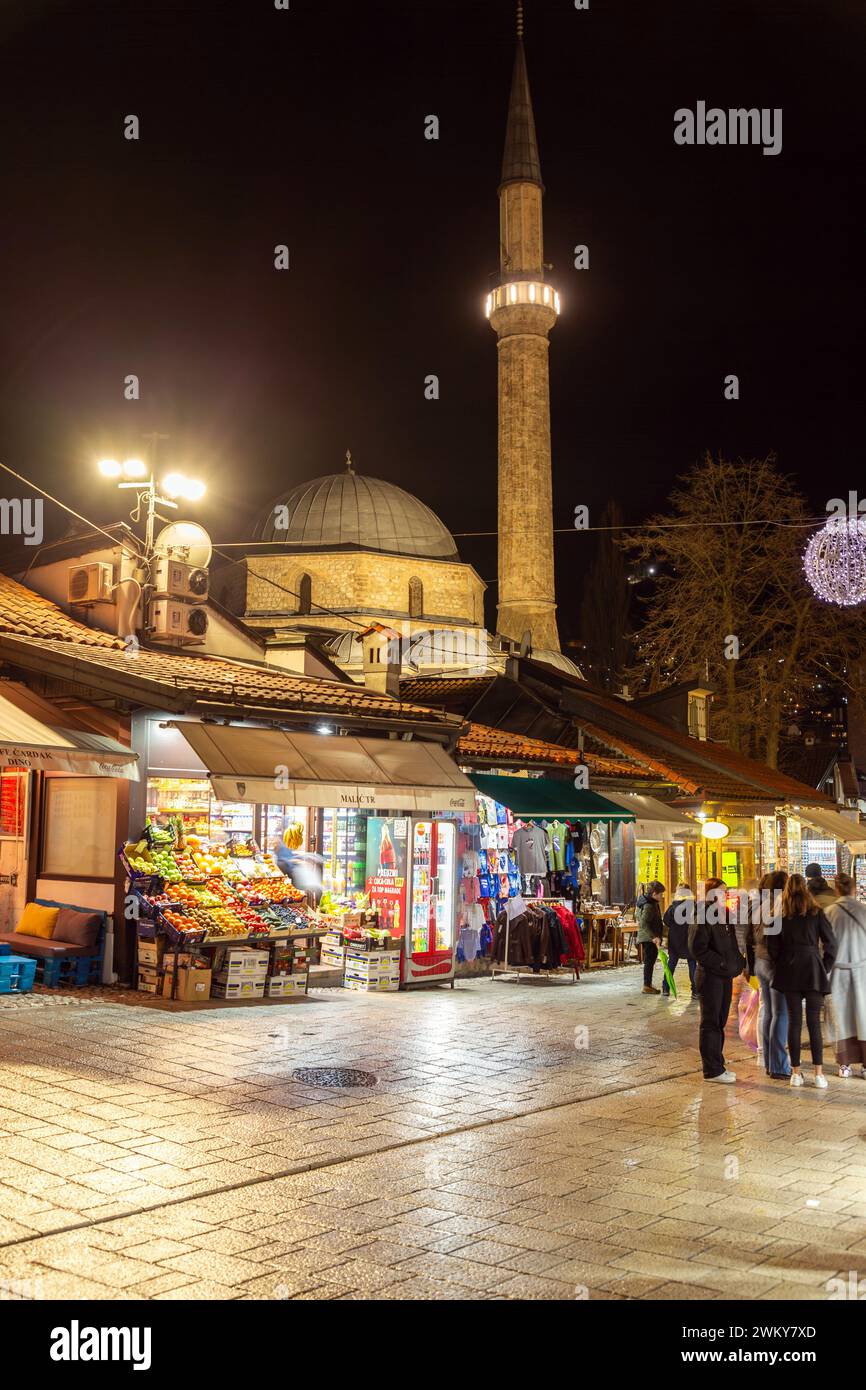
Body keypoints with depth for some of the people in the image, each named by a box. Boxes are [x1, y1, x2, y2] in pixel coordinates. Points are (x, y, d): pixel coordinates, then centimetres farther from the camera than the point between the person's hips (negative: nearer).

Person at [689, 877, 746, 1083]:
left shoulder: (726, 915, 13)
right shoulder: (703, 918, -14)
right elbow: (697, 948, -20)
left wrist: (738, 962, 6)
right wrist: (721, 963, -19)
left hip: (725, 976, 8)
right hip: (710, 976, -8)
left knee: (720, 1022, 13)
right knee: (711, 1023, -1)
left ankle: (717, 1066, 22)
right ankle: (712, 1070, 4)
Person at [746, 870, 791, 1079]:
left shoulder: (757, 907, 9)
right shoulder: (780, 907, -17)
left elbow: (749, 938, 14)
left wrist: (751, 965, 20)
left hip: (760, 962, 8)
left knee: (768, 1013, 14)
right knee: (780, 1014, -3)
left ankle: (769, 1063, 20)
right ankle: (779, 1067, 0)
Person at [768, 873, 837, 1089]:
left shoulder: (781, 916, 2)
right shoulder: (816, 913, -1)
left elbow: (772, 946, 2)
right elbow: (830, 943, -2)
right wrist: (825, 969, 7)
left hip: (789, 972, 1)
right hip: (813, 970, -1)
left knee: (794, 1021, 5)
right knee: (814, 1022, 3)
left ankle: (796, 1072, 7)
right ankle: (818, 1074, 1)